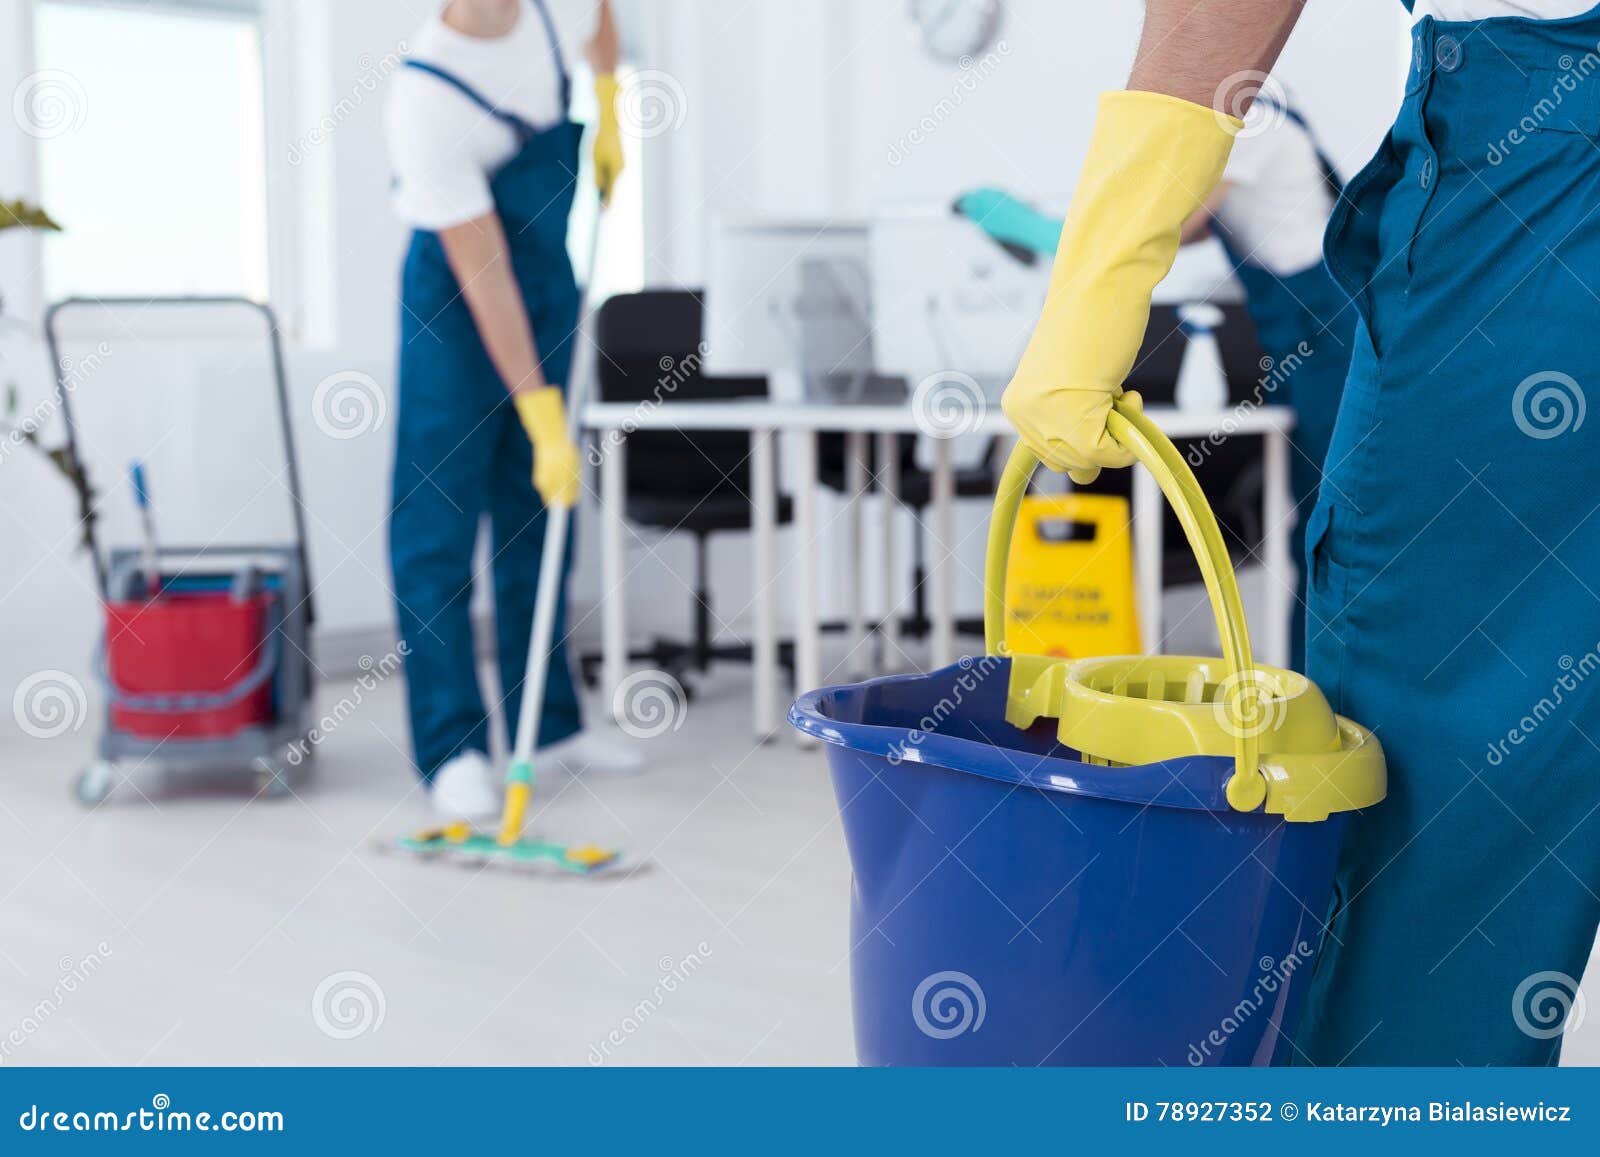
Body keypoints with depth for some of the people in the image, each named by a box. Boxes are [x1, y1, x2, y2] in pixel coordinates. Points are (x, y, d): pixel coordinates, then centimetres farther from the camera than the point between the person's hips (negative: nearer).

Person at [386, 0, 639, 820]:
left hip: (548, 270, 6)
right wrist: (542, 416, -27)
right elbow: (482, 276, -27)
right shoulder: (424, 99, -27)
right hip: (454, 295, -6)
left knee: (538, 512, 11)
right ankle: (452, 748, -2)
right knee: (438, 520, -6)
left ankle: (549, 721, 18)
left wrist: (607, 102, 5)